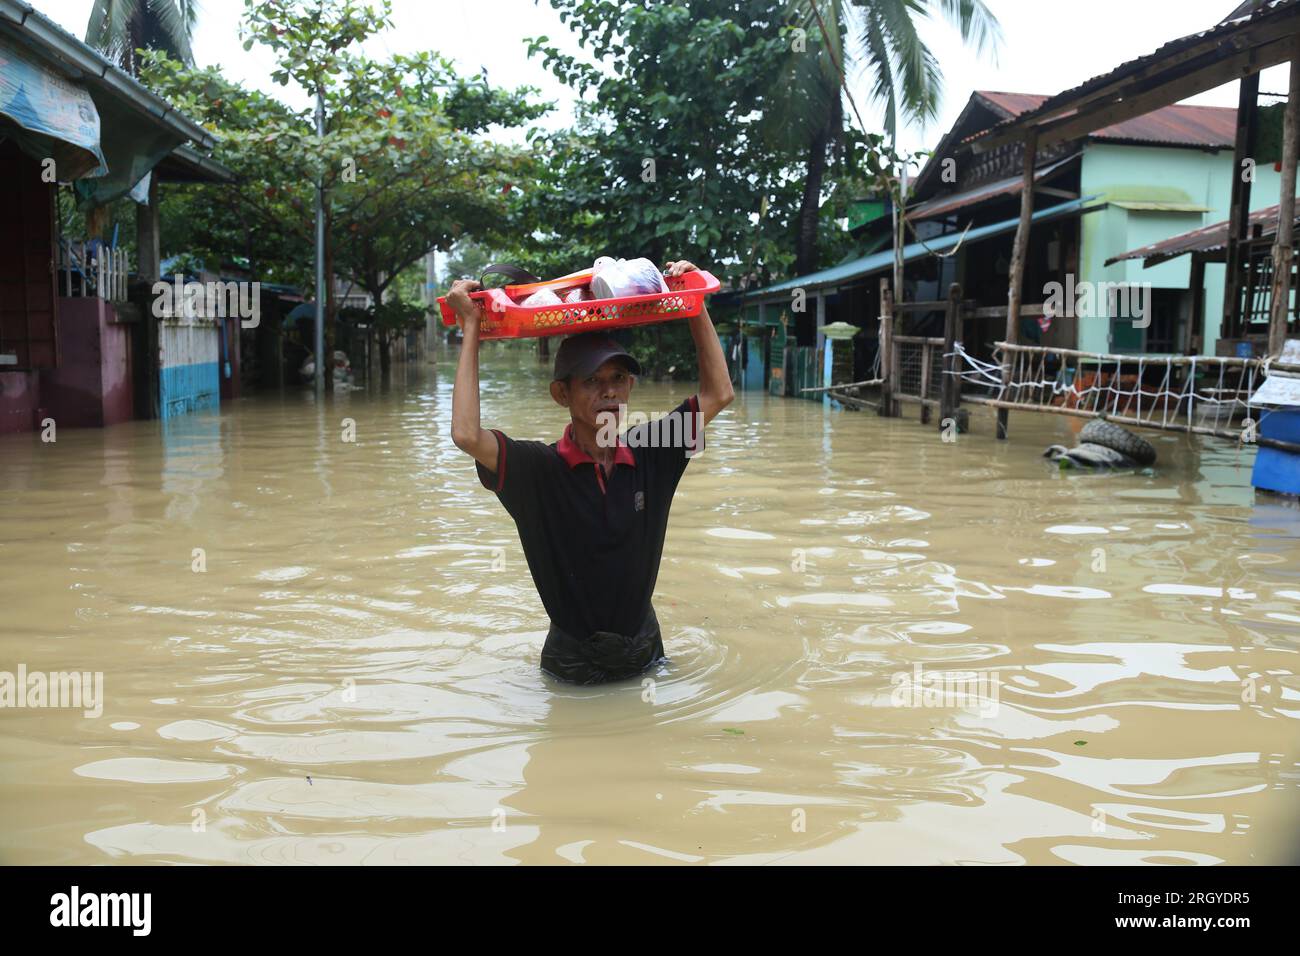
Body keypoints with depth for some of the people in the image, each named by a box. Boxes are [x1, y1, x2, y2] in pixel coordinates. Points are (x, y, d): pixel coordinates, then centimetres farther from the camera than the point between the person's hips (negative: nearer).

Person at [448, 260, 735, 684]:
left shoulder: (649, 455, -7)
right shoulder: (538, 467, -18)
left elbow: (719, 393, -3)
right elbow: (466, 435, -34)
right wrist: (471, 326, -26)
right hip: (572, 663, -3)